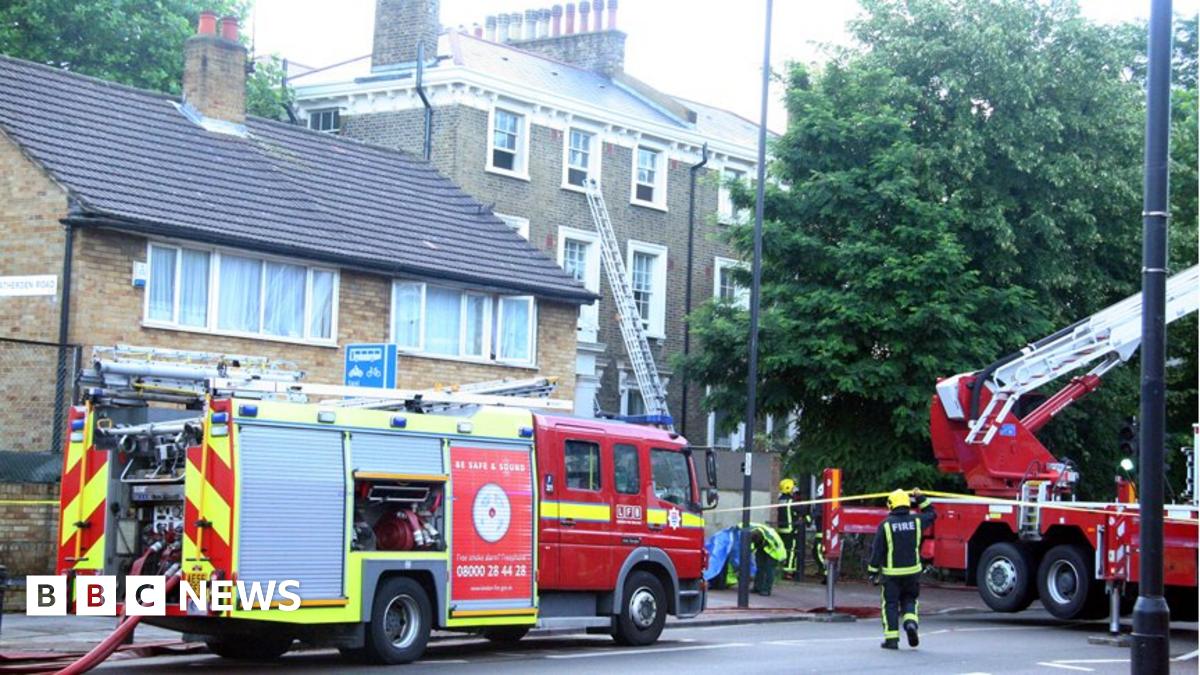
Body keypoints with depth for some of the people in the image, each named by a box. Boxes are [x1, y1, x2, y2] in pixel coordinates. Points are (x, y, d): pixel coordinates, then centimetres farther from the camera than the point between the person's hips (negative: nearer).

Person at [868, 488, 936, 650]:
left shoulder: (886, 525, -10)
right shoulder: (916, 521, -2)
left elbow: (877, 550, -8)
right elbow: (931, 514, 21)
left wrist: (873, 572, -2)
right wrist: (921, 499, 24)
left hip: (892, 573, -3)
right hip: (912, 571, 3)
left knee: (890, 604, 6)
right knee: (909, 600, 19)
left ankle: (892, 639, 4)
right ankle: (911, 623, -7)